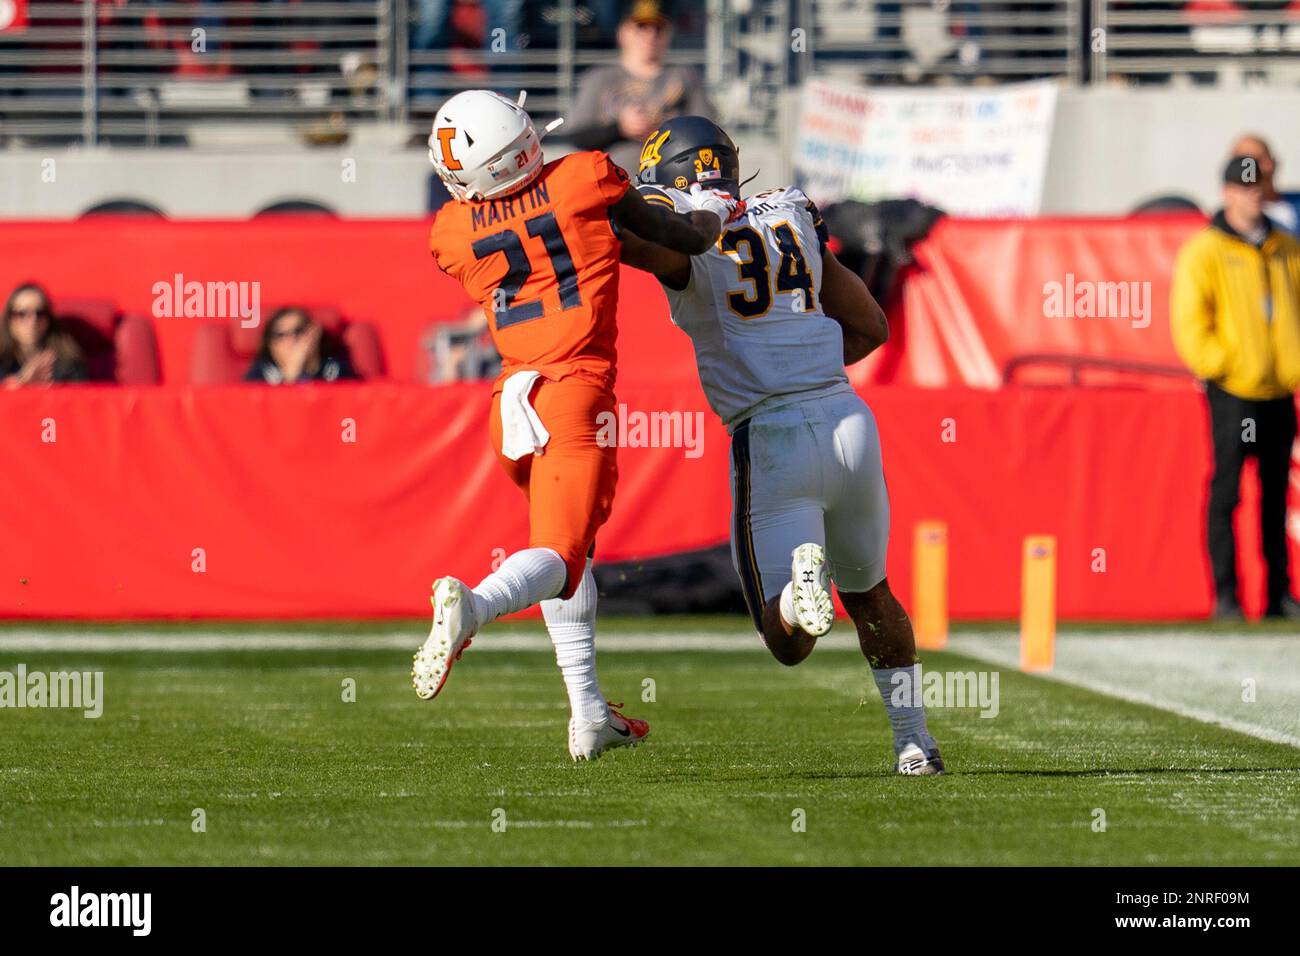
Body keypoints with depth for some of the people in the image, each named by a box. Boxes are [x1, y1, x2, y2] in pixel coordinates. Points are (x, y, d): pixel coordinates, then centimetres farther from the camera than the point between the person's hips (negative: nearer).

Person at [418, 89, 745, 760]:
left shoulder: (454, 233, 2)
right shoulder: (584, 181, -8)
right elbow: (686, 240, 6)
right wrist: (715, 210, 27)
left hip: (513, 396, 5)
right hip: (578, 390, -5)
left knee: (569, 540, 24)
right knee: (558, 557, -10)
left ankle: (588, 711, 20)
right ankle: (472, 604, -42)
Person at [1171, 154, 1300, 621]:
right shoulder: (1205, 251, -3)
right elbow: (1189, 324, -7)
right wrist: (1222, 367, -14)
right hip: (1233, 391, -5)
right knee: (1225, 491, -6)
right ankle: (1225, 595, -5)